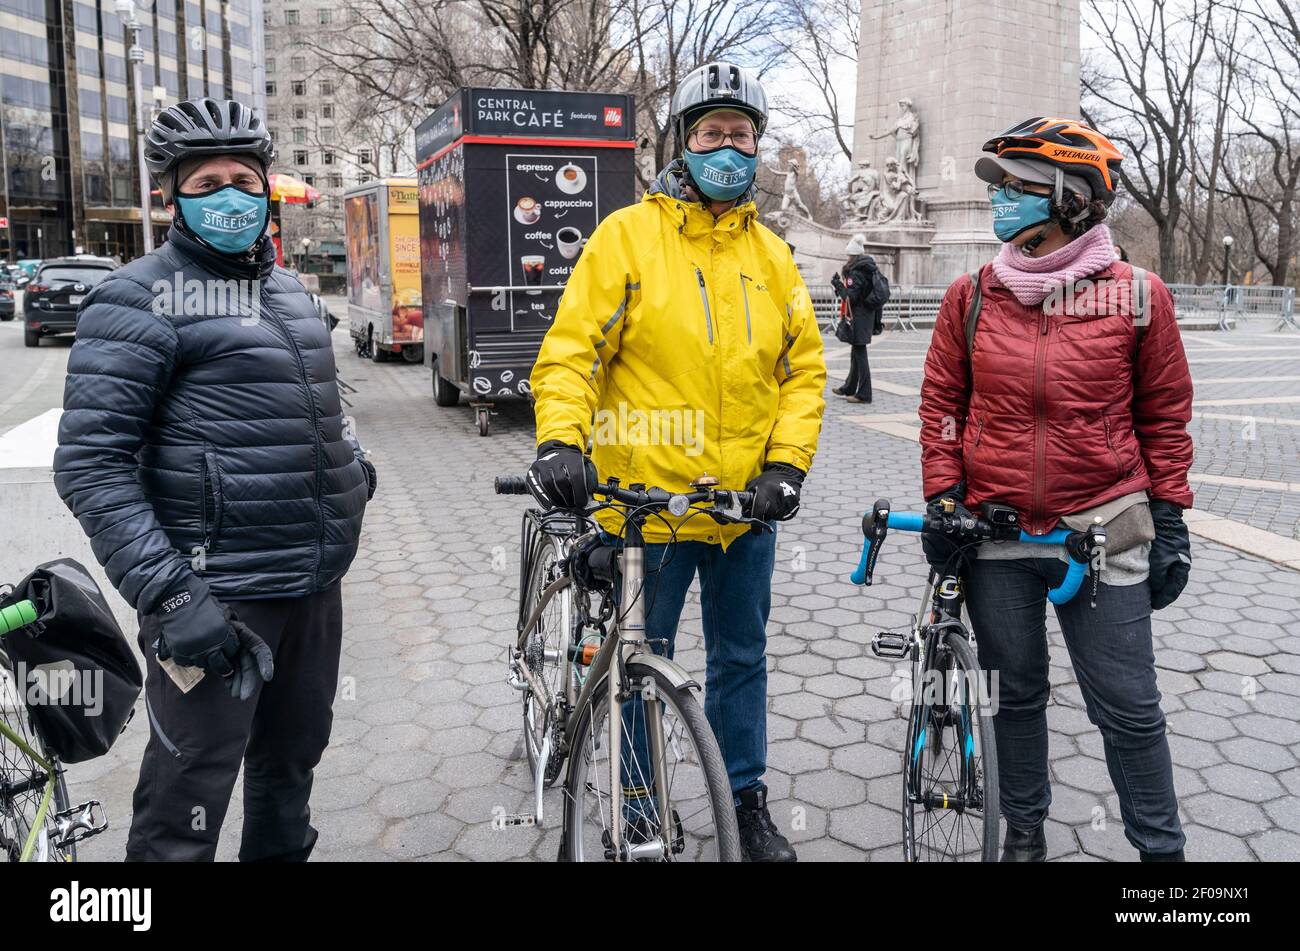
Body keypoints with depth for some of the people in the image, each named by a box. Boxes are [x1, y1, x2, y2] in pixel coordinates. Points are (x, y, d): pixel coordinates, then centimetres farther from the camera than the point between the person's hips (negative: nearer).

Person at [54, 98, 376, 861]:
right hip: (217, 597, -7)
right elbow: (91, 464, -15)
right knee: (185, 811, 0)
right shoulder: (142, 298, -9)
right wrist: (168, 595, -23)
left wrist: (346, 467, 14)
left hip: (315, 584, 7)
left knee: (292, 761, 21)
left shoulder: (286, 289, 15)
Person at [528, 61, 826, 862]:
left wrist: (787, 464, -3)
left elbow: (804, 367, 9)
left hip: (747, 500, 4)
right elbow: (572, 350, -9)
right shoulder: (628, 235, -4)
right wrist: (560, 441, -24)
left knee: (741, 656, 17)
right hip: (648, 494, -4)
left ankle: (746, 802, 34)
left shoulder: (771, 255, 9)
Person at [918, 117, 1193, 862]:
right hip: (995, 533, 2)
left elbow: (1165, 414, 4)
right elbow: (943, 402, 7)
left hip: (1103, 533, -2)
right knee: (1016, 694, 16)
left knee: (1128, 707, 6)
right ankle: (1025, 827, 36)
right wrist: (942, 497, 0)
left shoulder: (1137, 296, -3)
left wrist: (1170, 519, 3)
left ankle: (1161, 847, 27)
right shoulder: (972, 296, 1)